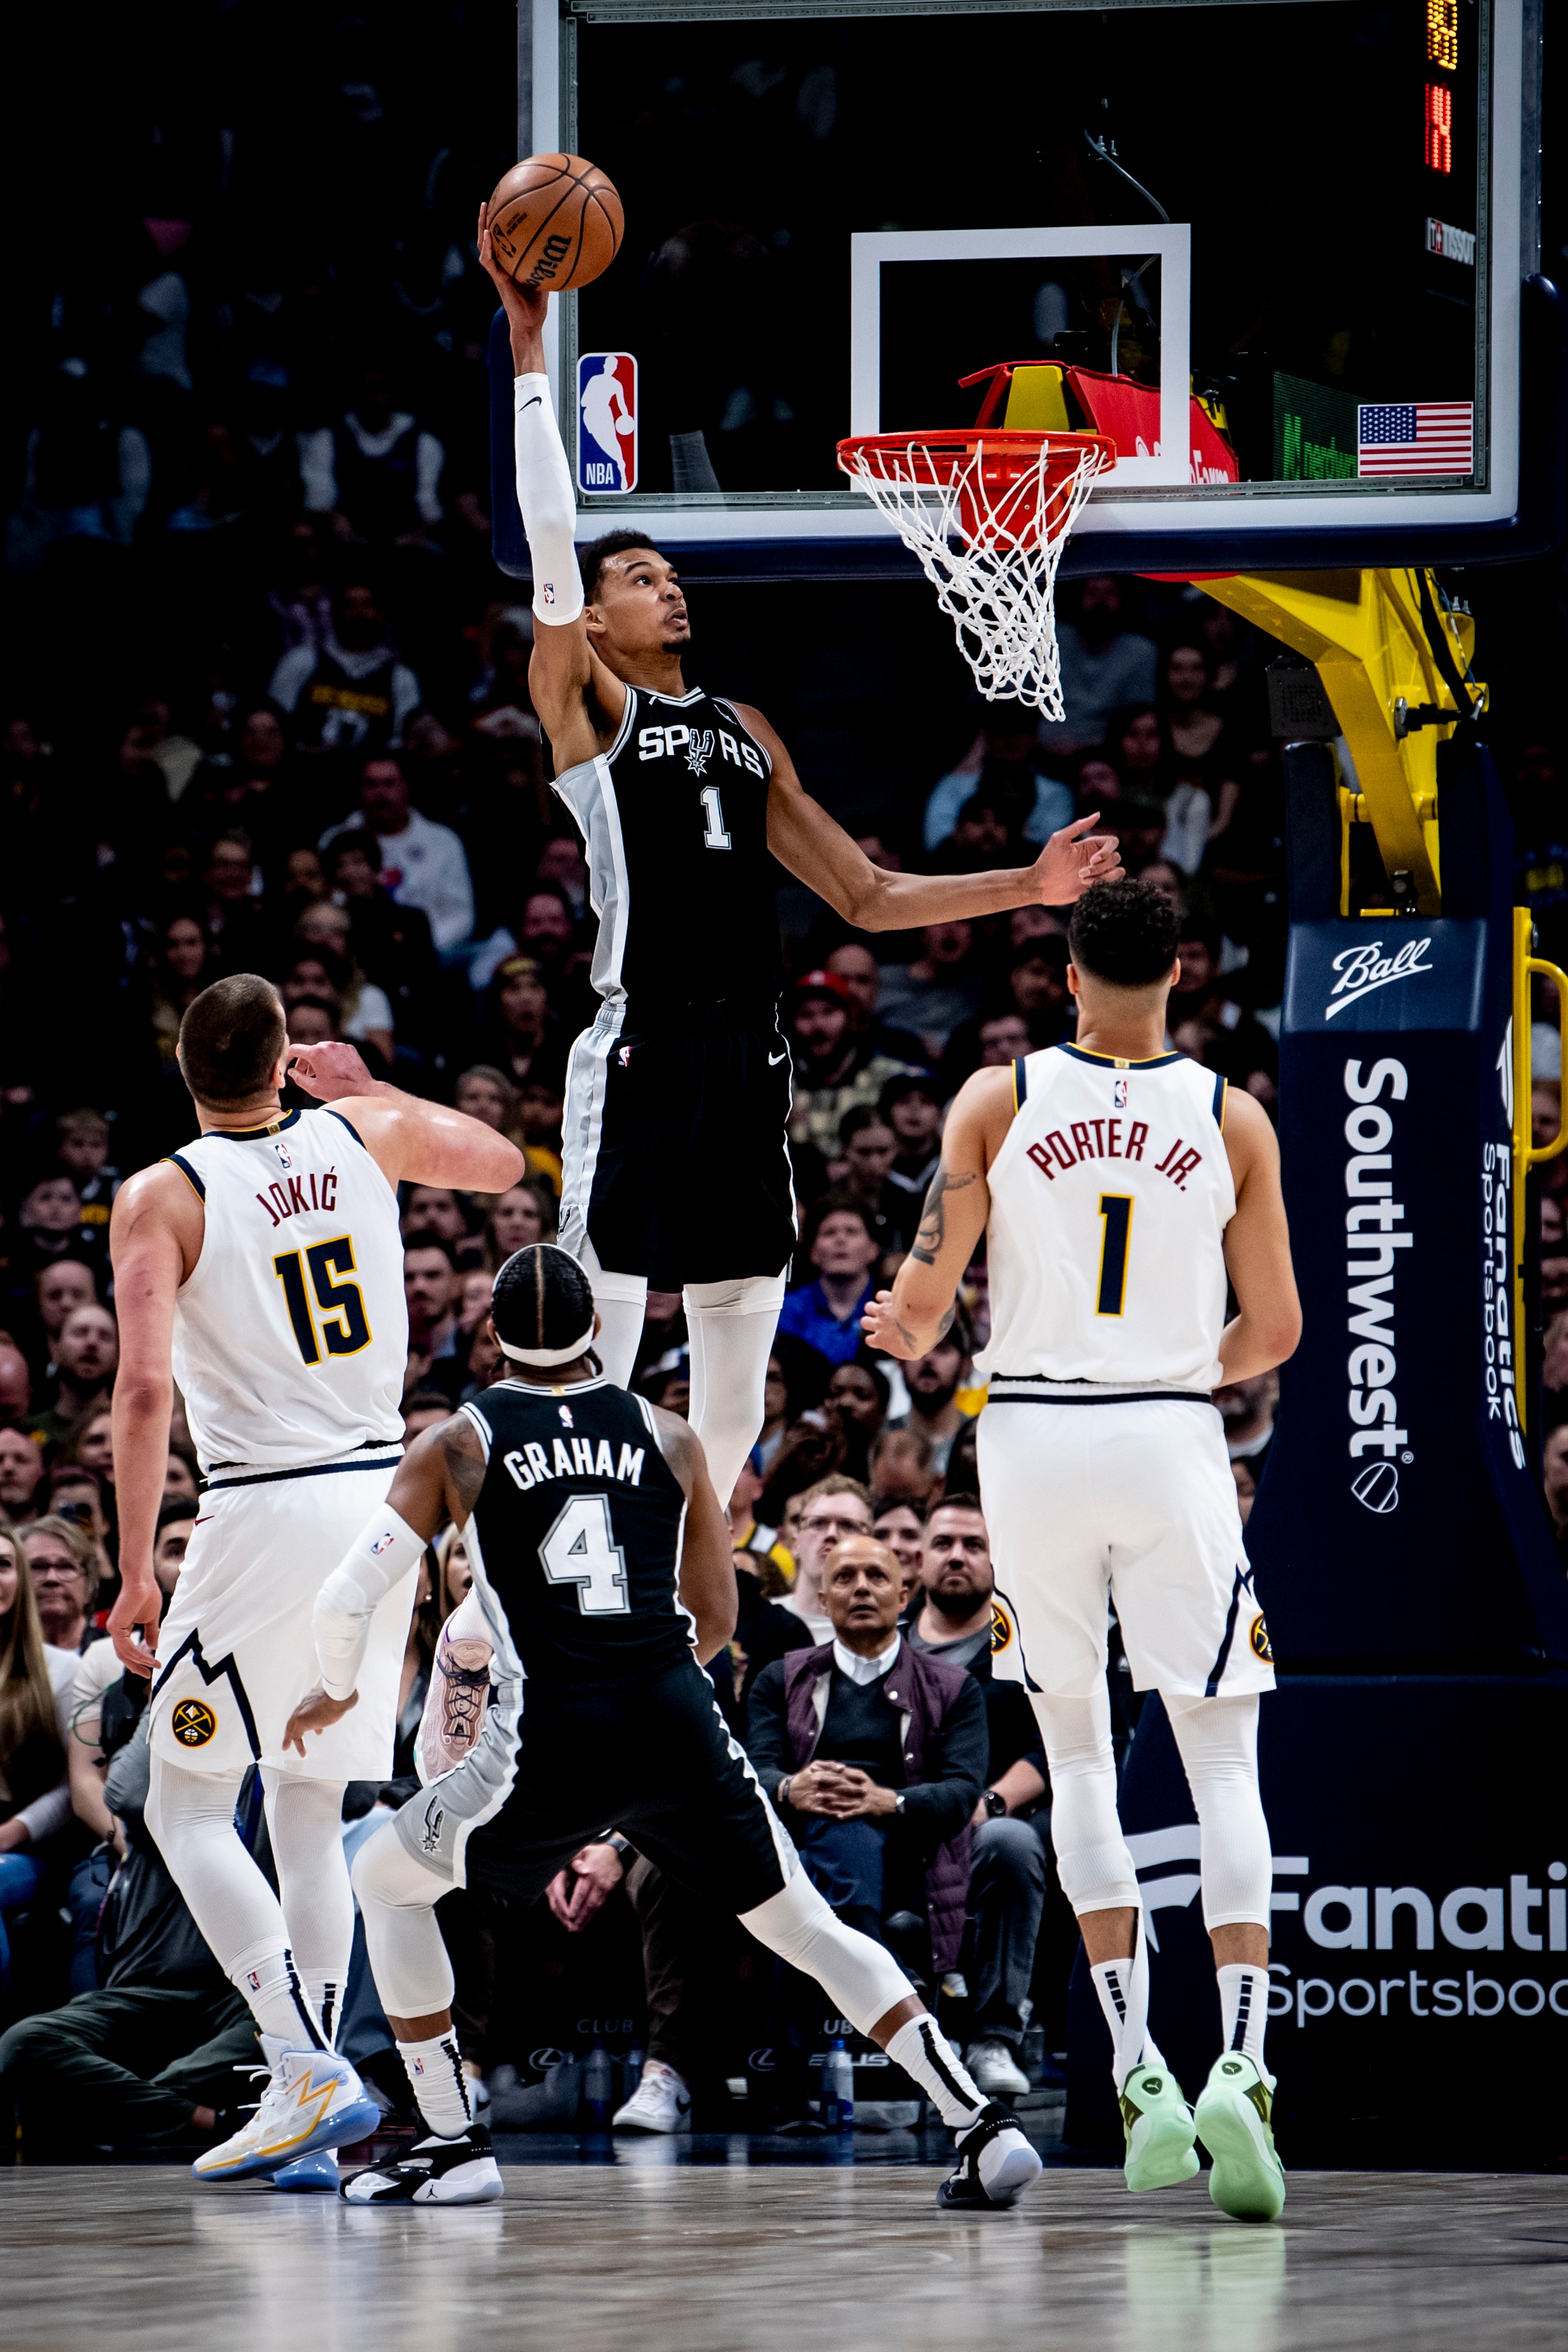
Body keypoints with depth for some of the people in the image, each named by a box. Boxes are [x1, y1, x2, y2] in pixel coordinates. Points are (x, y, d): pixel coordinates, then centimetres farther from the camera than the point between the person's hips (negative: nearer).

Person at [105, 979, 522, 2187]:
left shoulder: (163, 1199, -8)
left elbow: (148, 1388, -18)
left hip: (267, 1512, -5)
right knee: (310, 1811, 15)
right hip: (383, 1495, 5)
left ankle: (309, 2073, -14)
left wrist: (136, 1570, -13)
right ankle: (306, 2097, 11)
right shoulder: (363, 1135, 5)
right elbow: (503, 1163, 26)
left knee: (188, 1808, 2)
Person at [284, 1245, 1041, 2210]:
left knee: (386, 1877, 21)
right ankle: (982, 2124, 0)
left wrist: (335, 1692, 23)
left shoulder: (457, 1448, 4)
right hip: (679, 1725, 2)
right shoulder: (668, 1438, 10)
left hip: (550, 1742, -2)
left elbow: (346, 1601, 3)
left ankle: (456, 2144, 15)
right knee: (805, 1925, 14)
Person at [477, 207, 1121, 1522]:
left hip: (749, 1058, 6)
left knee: (733, 1407, 9)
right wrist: (529, 351, -13)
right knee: (595, 1383, -8)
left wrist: (1028, 887, 14)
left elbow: (868, 897, 24)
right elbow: (551, 546, -10)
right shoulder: (583, 704, 4)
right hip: (641, 1053, -6)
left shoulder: (747, 733, 21)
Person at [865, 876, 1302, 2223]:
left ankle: (1136, 2070, 7)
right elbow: (1275, 1329, 3)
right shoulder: (1231, 1120, -1)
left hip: (1032, 1438, 1)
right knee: (1225, 1759, 1)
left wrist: (906, 1336, 19)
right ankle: (1242, 2062, -18)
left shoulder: (998, 1102, -2)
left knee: (1079, 1752, 14)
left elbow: (922, 1296, -5)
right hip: (1172, 1445, -1)